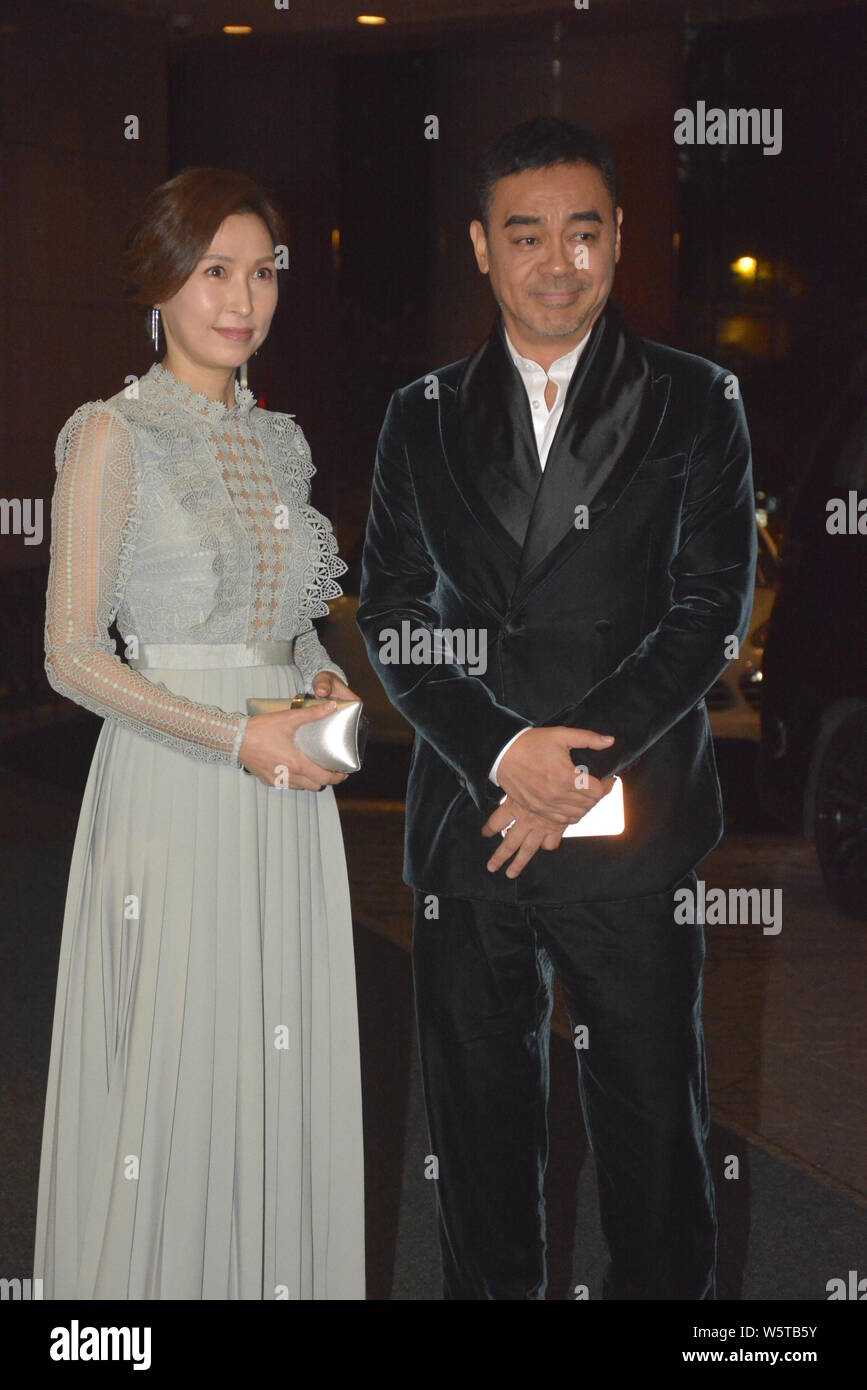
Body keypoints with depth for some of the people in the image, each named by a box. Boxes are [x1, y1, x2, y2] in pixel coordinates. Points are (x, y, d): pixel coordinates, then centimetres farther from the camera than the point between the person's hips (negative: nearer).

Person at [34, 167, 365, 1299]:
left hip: (287, 799, 6)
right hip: (171, 791, -6)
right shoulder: (113, 436, -6)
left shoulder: (279, 439, 13)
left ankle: (278, 1275, 22)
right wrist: (239, 739, -17)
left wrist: (323, 683, 0)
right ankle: (152, 1278, 15)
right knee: (170, 1075, -1)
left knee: (282, 1072, 9)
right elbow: (72, 656, -10)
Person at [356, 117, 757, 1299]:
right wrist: (504, 753, -12)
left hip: (634, 830, -2)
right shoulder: (423, 417, 10)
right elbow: (390, 615, 4)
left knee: (653, 1122, 7)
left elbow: (710, 609, -4)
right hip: (466, 823, 2)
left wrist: (584, 770, -14)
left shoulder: (694, 405, 3)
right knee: (478, 1118, 11)